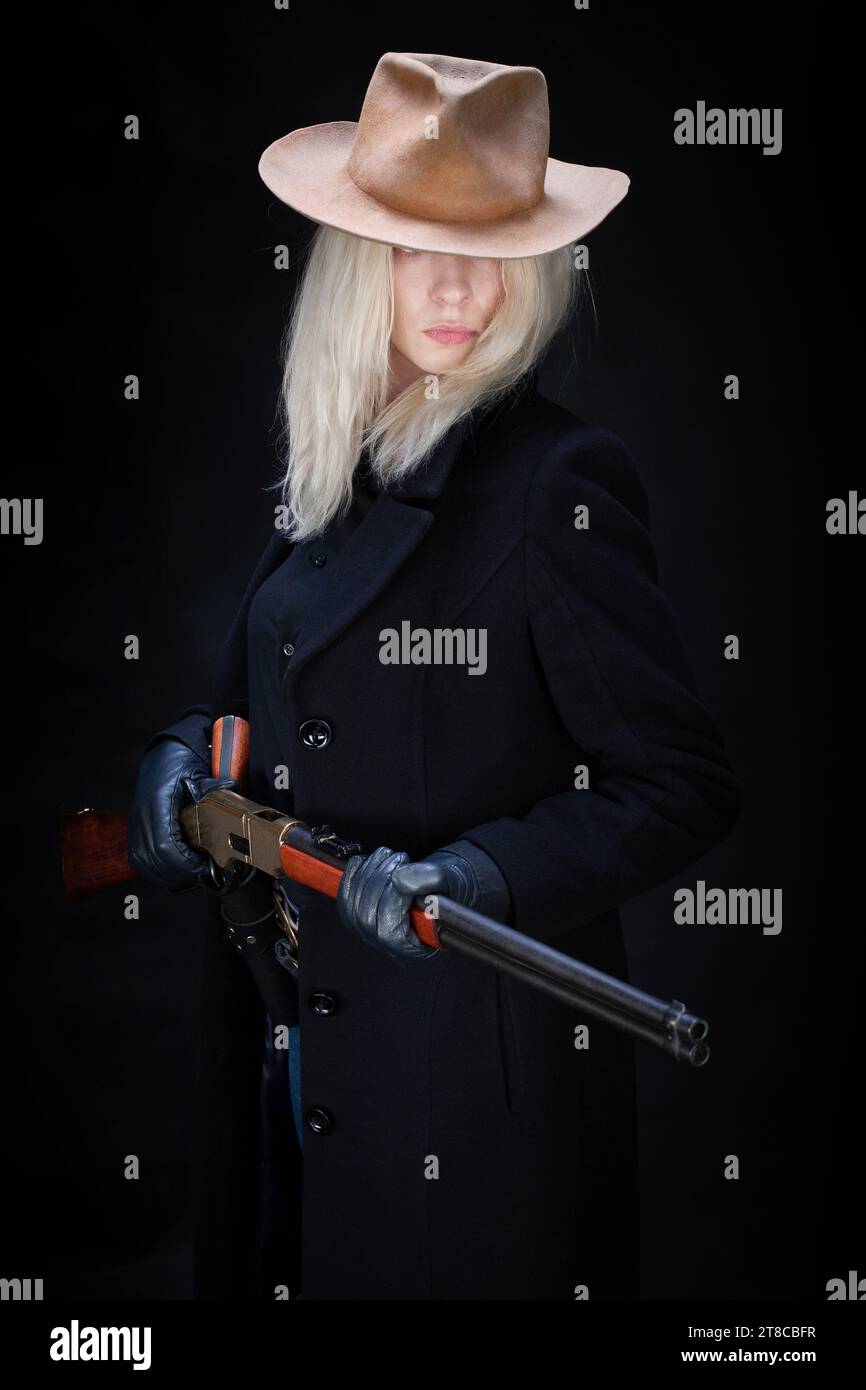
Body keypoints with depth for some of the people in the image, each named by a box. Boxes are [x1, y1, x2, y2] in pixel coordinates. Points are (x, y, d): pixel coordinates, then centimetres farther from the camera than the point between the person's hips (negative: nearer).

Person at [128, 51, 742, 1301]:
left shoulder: (559, 479, -14)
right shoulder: (326, 470, 8)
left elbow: (683, 788, -14)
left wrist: (481, 876, -26)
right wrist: (184, 757, -1)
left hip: (474, 1075, -7)